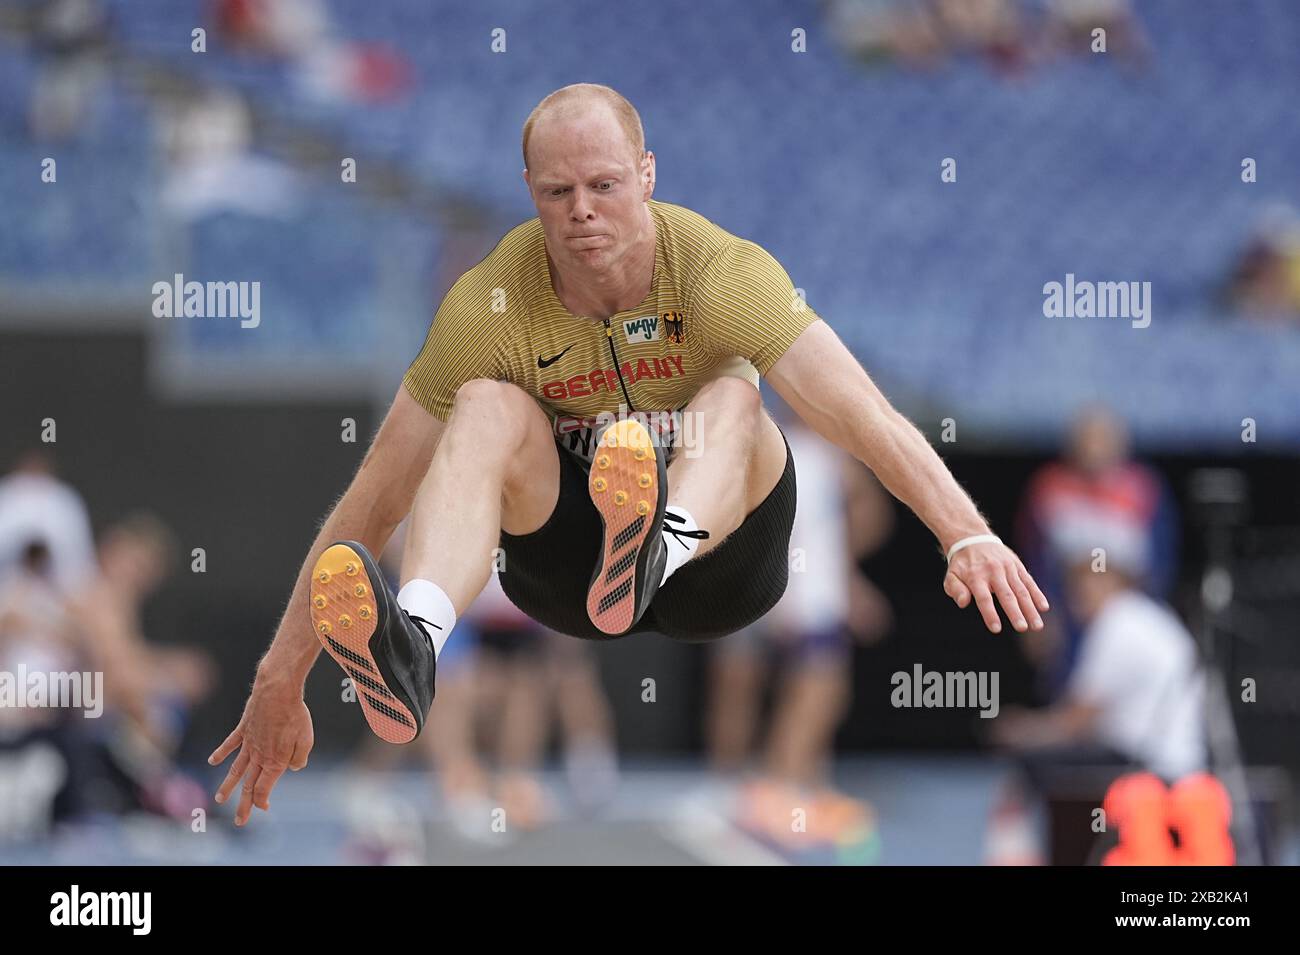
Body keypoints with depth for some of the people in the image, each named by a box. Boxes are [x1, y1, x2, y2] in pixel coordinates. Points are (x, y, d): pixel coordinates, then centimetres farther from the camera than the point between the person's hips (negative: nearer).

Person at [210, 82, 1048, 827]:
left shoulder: (719, 271, -18)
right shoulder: (490, 308, -15)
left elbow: (863, 417, -29)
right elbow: (373, 504, -13)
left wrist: (969, 536, -45)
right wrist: (281, 680, -15)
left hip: (718, 564, -1)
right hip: (564, 568, 1)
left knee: (733, 398, -30)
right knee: (488, 409, -27)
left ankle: (660, 546, -66)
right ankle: (412, 646, -56)